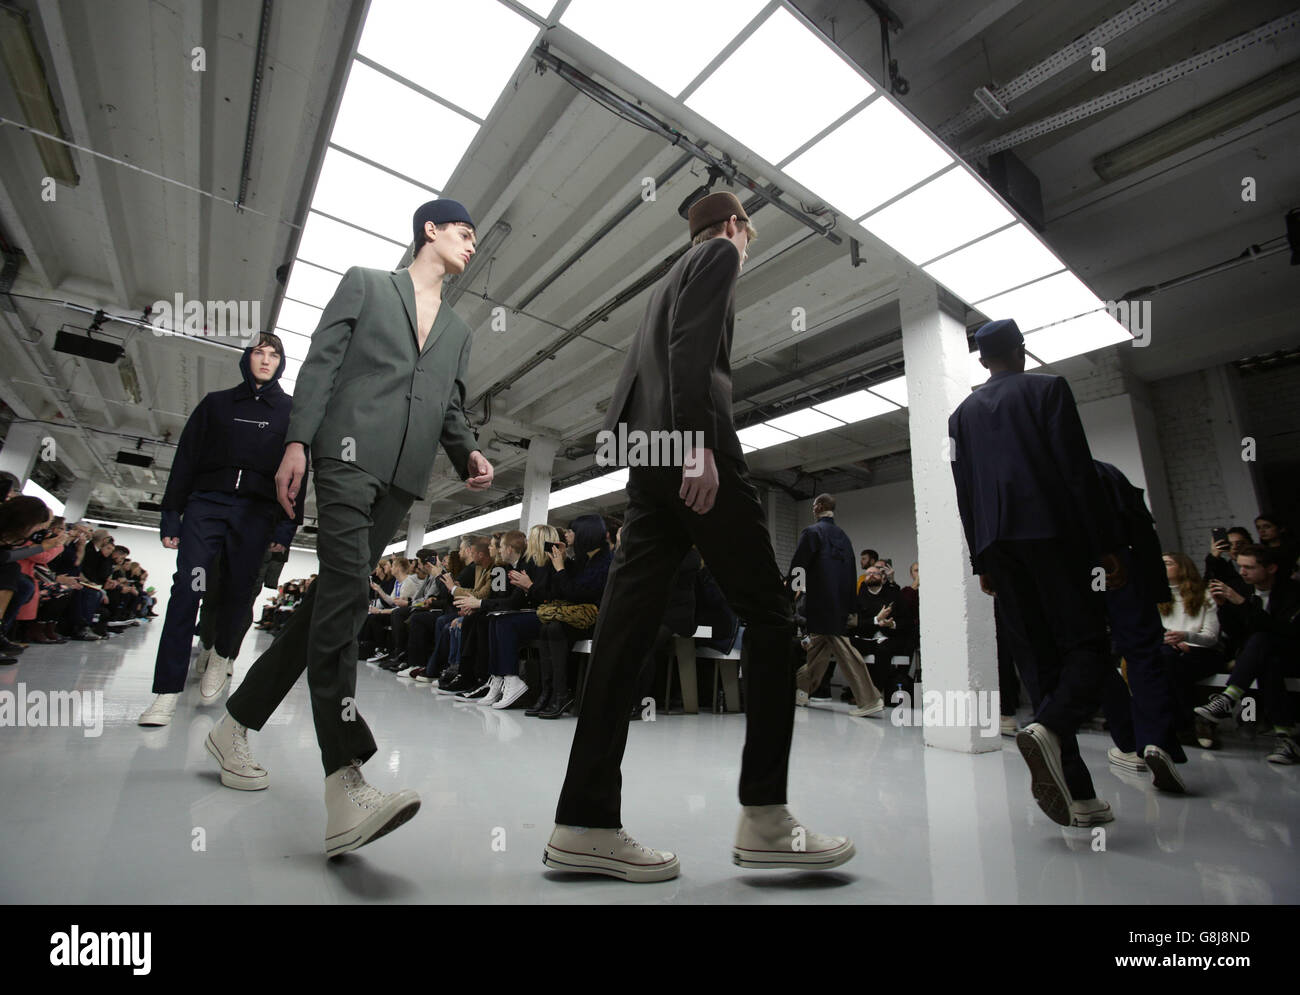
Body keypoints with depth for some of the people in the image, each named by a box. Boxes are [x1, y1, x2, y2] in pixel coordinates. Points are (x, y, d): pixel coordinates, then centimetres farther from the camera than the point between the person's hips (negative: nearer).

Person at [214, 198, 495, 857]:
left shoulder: (458, 331, 27)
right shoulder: (364, 284, 15)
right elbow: (320, 364, 5)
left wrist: (468, 453, 0)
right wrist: (297, 441, -7)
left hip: (404, 477, 5)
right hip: (351, 452, -5)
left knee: (331, 597, 5)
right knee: (345, 595, -18)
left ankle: (236, 725, 22)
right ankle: (346, 786, -23)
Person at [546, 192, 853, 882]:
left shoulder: (670, 278, 34)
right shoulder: (719, 254, 10)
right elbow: (690, 345, -10)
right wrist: (698, 441, -22)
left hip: (651, 460, 9)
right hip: (691, 450, -8)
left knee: (626, 626, -1)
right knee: (767, 616, -3)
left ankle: (584, 825, 2)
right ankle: (764, 820, -2)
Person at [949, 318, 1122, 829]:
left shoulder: (962, 414, 17)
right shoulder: (1048, 389, 6)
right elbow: (1078, 469, -4)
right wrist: (1104, 545, -3)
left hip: (997, 542, 4)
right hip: (1052, 532, -4)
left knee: (1038, 658, 6)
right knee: (1086, 645, 0)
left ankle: (1076, 792, 8)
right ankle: (1048, 729, -27)